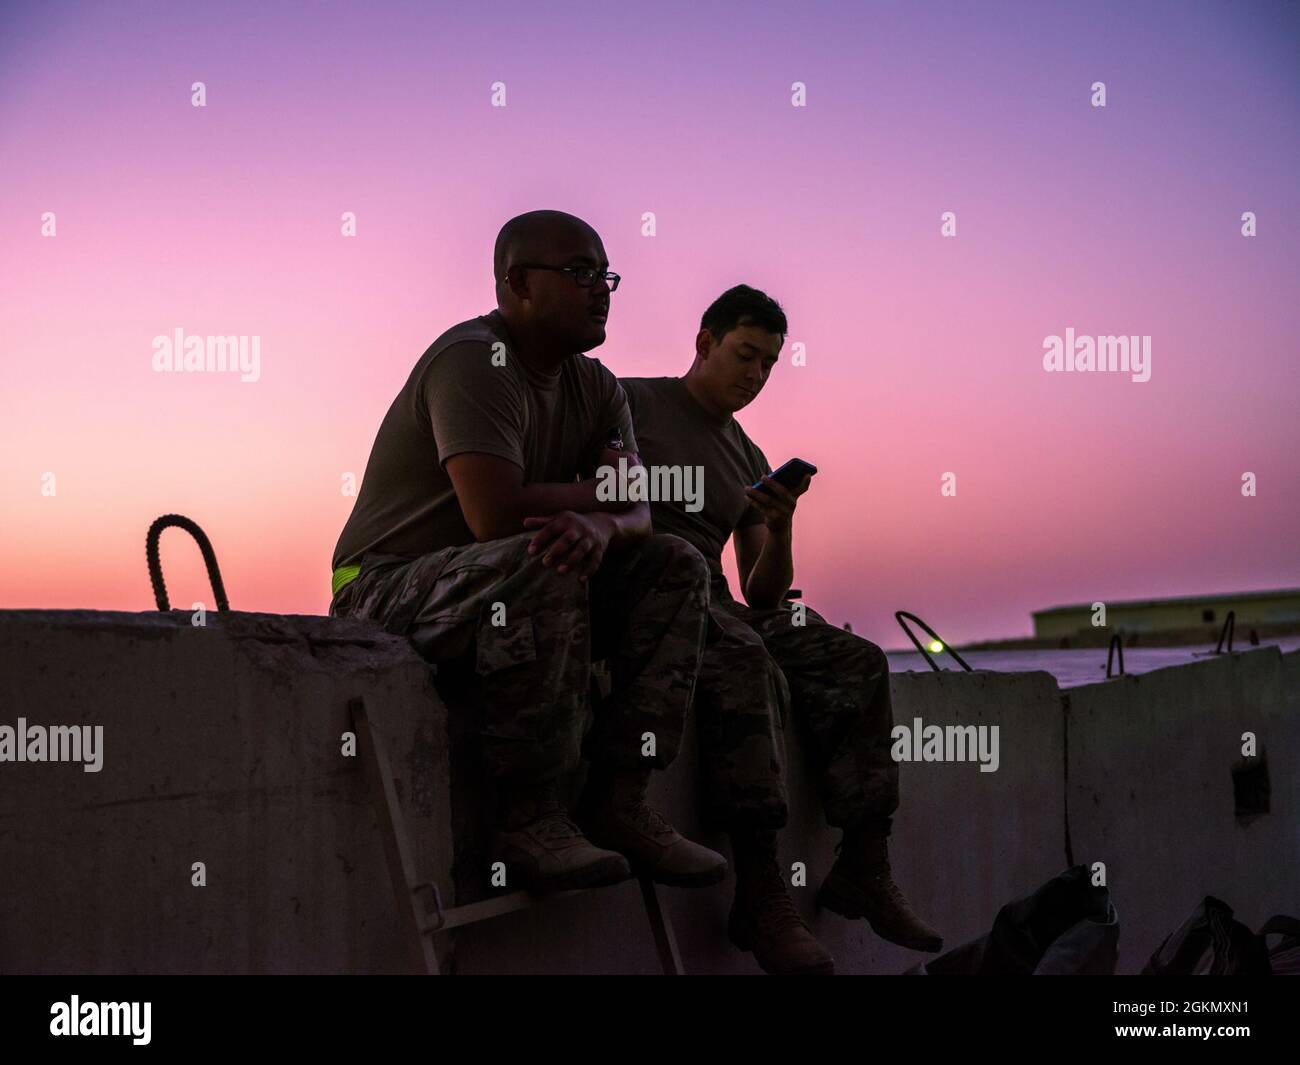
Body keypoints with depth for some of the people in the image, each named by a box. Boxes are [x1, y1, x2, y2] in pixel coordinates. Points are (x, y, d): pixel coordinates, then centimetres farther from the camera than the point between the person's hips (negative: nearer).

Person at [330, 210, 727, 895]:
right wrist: (603, 494, -12)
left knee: (675, 566, -3)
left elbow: (636, 513, -1)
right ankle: (526, 818, -29)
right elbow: (496, 514, -30)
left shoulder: (595, 387, 11)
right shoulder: (474, 361, -17)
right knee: (540, 565, -36)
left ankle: (618, 801, -11)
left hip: (504, 591, 9)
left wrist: (599, 526, -28)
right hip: (388, 591, -9)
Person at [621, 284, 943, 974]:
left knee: (857, 663, -15)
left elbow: (763, 597, 17)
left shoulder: (751, 462, 23)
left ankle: (864, 869, -19)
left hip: (713, 601, 7)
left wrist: (781, 531, -2)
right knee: (743, 660, -38)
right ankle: (760, 897, -43)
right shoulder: (632, 403, 5)